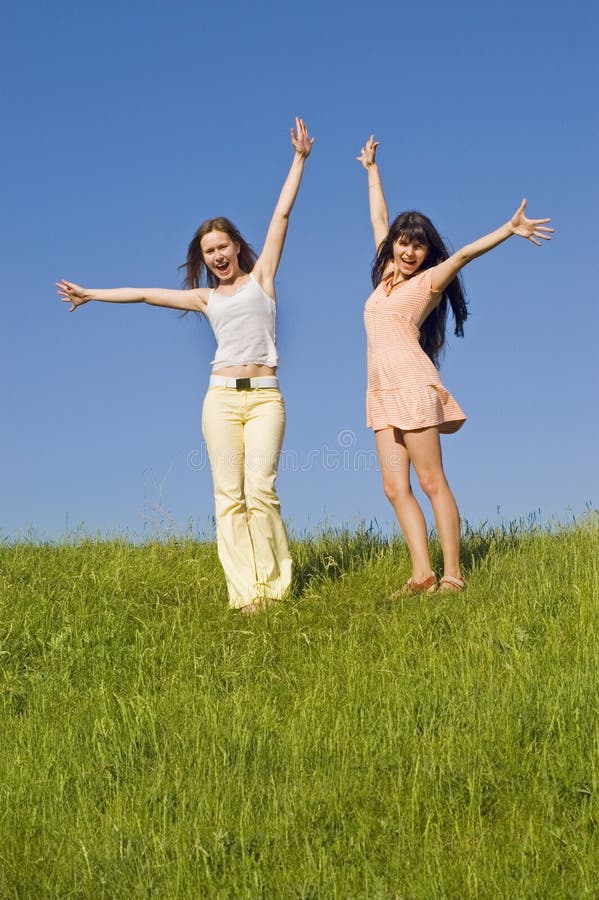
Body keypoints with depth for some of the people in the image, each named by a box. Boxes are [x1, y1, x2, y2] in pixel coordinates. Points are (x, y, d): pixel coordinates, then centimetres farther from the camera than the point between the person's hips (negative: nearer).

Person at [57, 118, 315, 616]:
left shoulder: (261, 277, 12)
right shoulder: (206, 298, 18)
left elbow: (282, 213, 11)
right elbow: (145, 293, 25)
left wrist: (299, 158, 10)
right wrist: (91, 294, 33)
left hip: (265, 396, -2)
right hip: (222, 396, 3)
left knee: (260, 489, -15)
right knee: (228, 495, -5)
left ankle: (273, 585, -9)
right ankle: (245, 593, -7)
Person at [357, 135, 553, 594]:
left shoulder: (429, 281, 3)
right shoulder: (388, 276, 19)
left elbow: (465, 253, -13)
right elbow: (379, 220, 30)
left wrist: (510, 229, -27)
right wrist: (372, 169, 41)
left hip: (412, 384, -7)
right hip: (383, 392, 7)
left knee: (431, 482, -9)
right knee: (396, 488, -1)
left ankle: (453, 575, -9)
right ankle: (422, 574, -4)